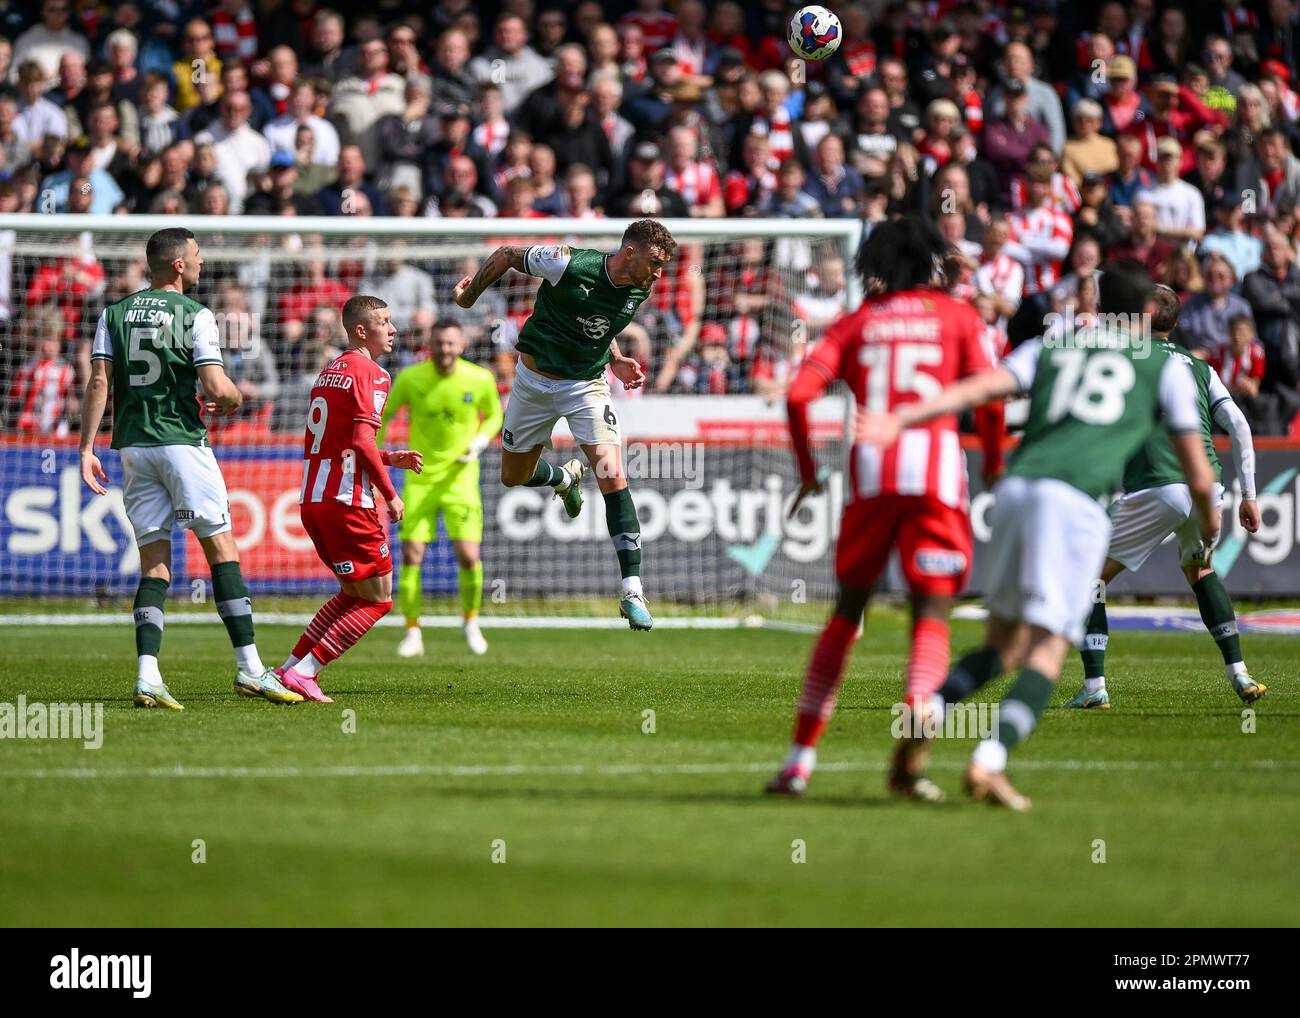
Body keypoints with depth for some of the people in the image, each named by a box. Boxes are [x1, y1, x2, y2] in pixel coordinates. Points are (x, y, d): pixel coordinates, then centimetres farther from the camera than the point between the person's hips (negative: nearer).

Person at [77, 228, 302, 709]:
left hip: (133, 446, 5)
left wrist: (87, 448, 0)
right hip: (182, 441, -5)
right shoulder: (196, 315, -5)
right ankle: (249, 667, 0)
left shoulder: (115, 313, 9)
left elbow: (99, 383, 1)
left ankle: (147, 675, -7)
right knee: (221, 549, 3)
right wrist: (234, 400, 10)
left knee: (154, 562, 6)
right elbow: (218, 388, -12)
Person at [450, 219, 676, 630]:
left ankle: (633, 592, -15)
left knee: (613, 479, -16)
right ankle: (565, 478, 49)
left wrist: (616, 360, -1)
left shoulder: (639, 290, -10)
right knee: (514, 477, 12)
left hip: (588, 386, 1)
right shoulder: (569, 264, -26)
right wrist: (469, 295, 3)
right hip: (535, 380, -1)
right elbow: (505, 256, -10)